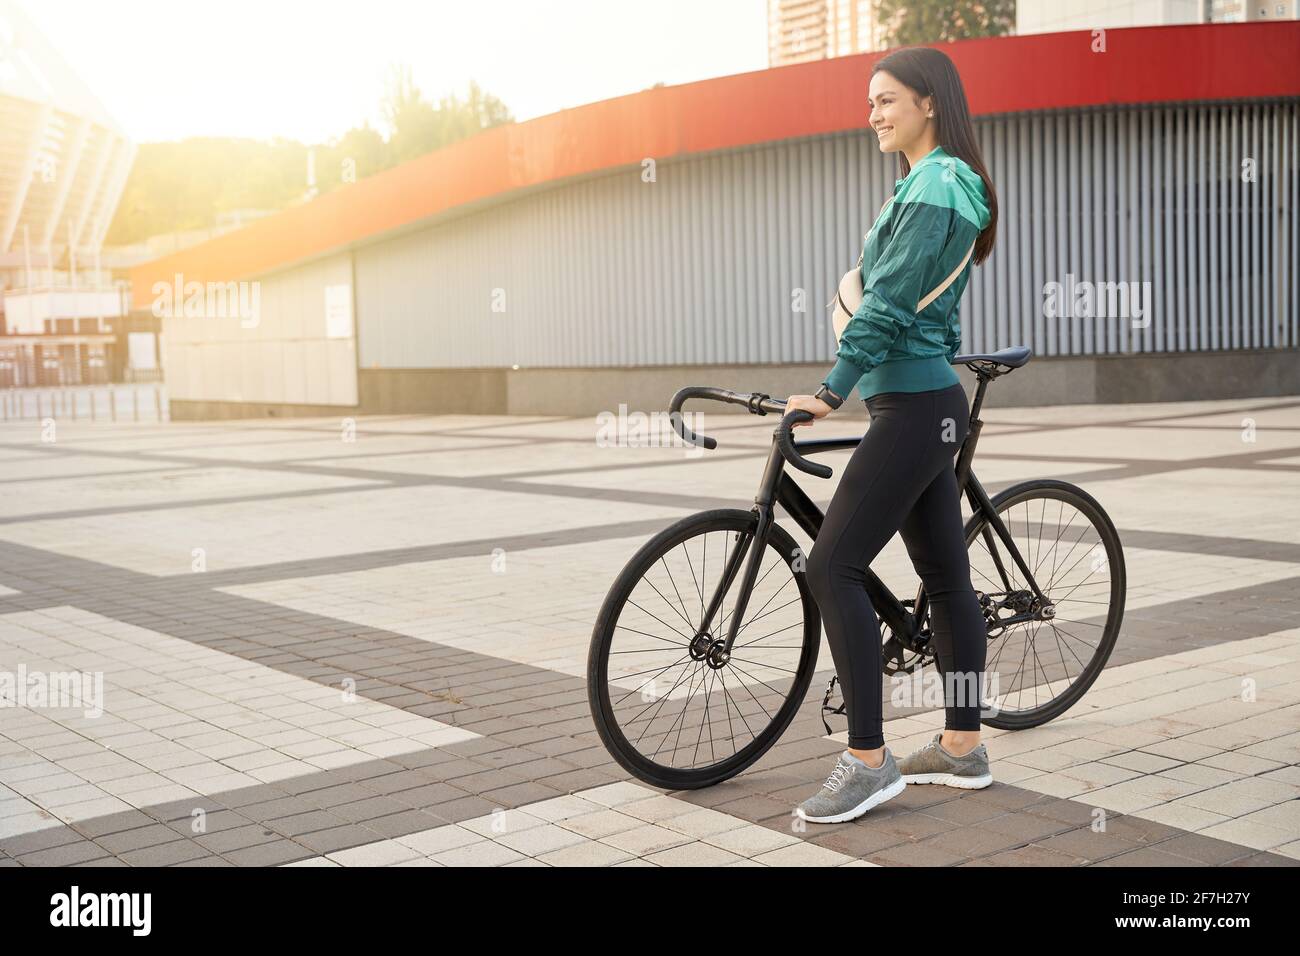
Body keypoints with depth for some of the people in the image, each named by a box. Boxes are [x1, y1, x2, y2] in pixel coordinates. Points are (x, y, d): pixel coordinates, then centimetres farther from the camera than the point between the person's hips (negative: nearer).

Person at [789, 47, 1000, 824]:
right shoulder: (945, 185, 18)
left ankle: (868, 761, -8)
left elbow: (889, 303, -20)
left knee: (833, 569, -11)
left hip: (913, 407, -11)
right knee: (947, 577, 13)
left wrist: (833, 391, -21)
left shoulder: (933, 186, -13)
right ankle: (963, 747, 22)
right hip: (930, 403, 11)